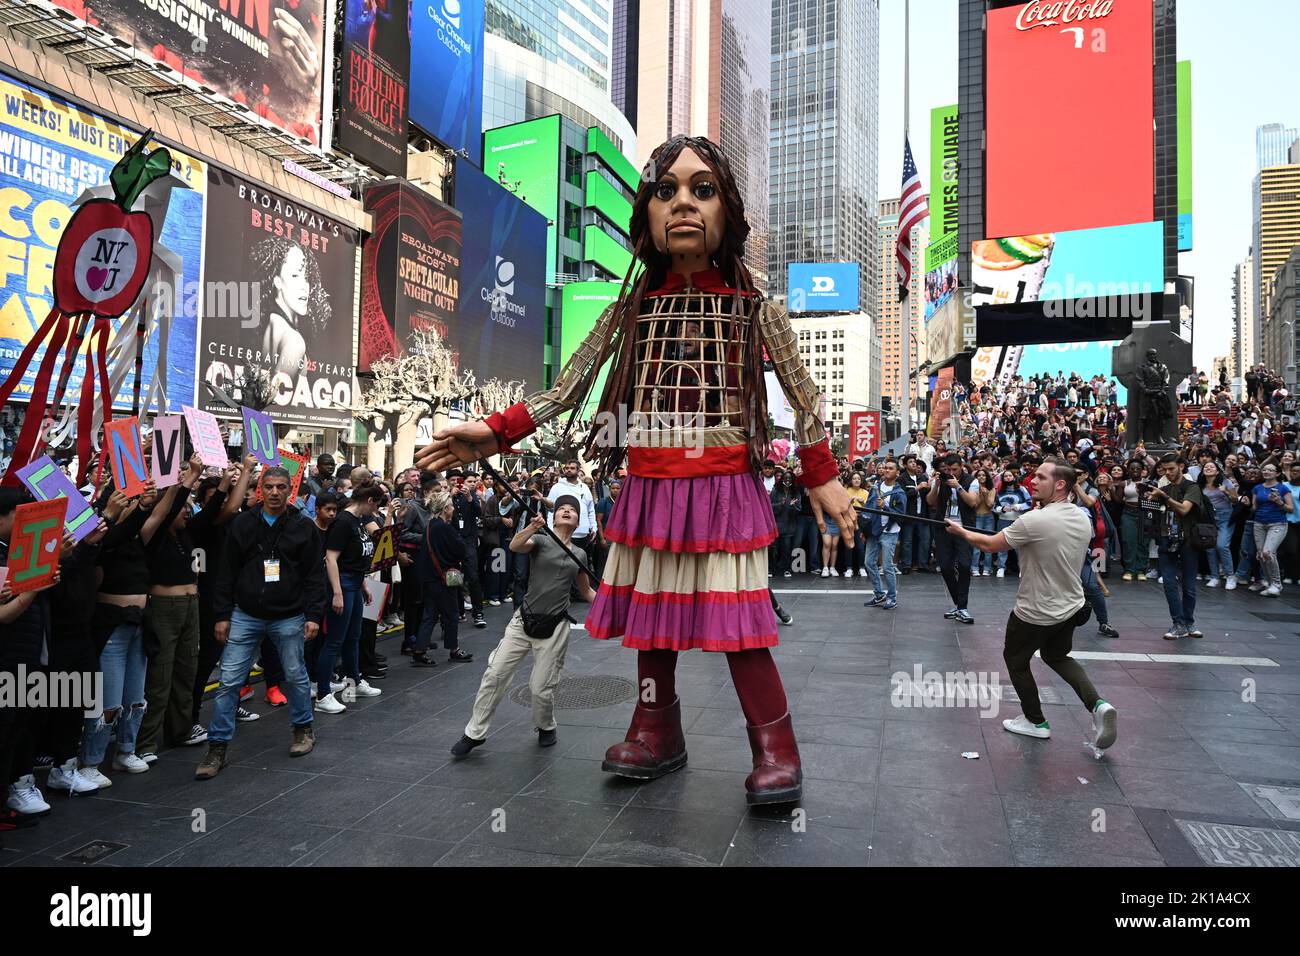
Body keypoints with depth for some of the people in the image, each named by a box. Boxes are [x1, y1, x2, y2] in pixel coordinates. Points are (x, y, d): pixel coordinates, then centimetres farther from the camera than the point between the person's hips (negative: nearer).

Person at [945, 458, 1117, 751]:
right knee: (1057, 656, 28)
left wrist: (961, 531, 2)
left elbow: (990, 544, -14)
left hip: (1036, 613, -7)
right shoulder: (1083, 519, -3)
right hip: (1071, 607, 7)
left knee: (1015, 659, 18)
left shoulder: (1034, 521, -27)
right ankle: (1097, 705, 8)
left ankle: (1036, 722, 29)